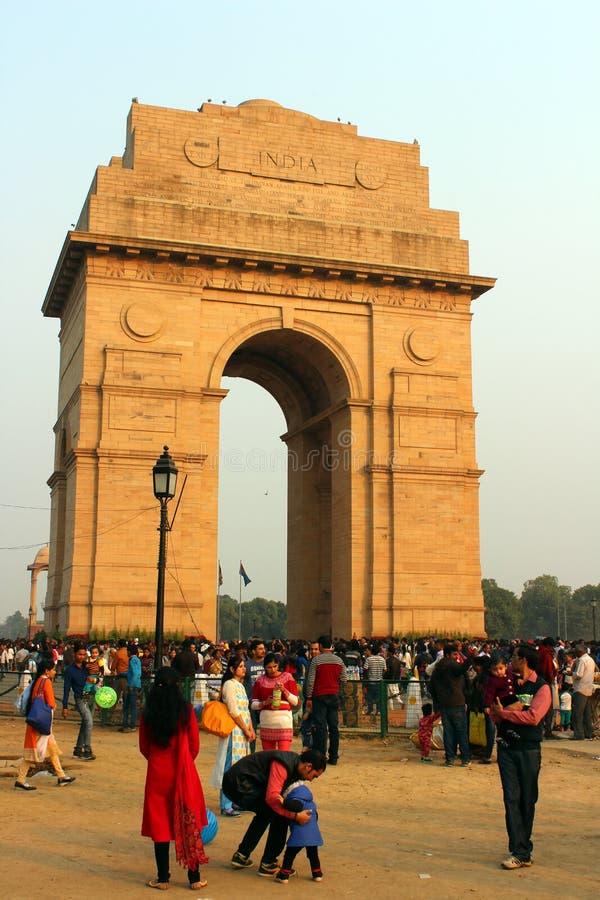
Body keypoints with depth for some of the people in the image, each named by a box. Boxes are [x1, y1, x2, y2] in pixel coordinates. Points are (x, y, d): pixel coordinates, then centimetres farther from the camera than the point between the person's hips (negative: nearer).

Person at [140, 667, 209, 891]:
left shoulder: (147, 713, -4)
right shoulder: (186, 710, -8)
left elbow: (144, 748, 5)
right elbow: (194, 746, 0)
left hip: (157, 772, 1)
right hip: (183, 772, -1)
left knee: (160, 824, 10)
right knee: (188, 824, 9)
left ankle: (163, 878, 15)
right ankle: (194, 878, 14)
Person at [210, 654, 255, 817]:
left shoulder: (240, 685, 17)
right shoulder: (229, 684, -11)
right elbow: (233, 711, -16)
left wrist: (251, 729, 8)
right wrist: (246, 730, -12)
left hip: (243, 731, 9)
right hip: (233, 730, -9)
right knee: (231, 766, -7)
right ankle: (226, 806, -4)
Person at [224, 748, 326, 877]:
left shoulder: (294, 764, 11)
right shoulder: (282, 765, -19)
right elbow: (271, 797, -28)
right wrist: (295, 816, -24)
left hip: (234, 782, 11)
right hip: (239, 784, -11)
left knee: (265, 812, 28)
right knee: (280, 814, -8)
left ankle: (241, 856, 32)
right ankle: (267, 864, 1)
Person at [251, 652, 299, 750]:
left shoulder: (287, 677, 4)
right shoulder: (260, 680, 7)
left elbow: (295, 702, 3)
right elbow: (253, 704, 7)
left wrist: (284, 690, -11)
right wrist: (265, 703, -12)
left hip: (284, 720, -2)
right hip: (266, 722, 2)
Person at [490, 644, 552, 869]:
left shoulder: (541, 687, -2)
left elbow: (533, 717, -15)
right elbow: (495, 714, 7)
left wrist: (505, 712, -8)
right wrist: (513, 708, -12)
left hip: (529, 749, -3)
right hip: (506, 747, 3)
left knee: (528, 799, 4)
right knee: (511, 797, -4)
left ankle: (522, 849, 16)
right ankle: (520, 852, -4)